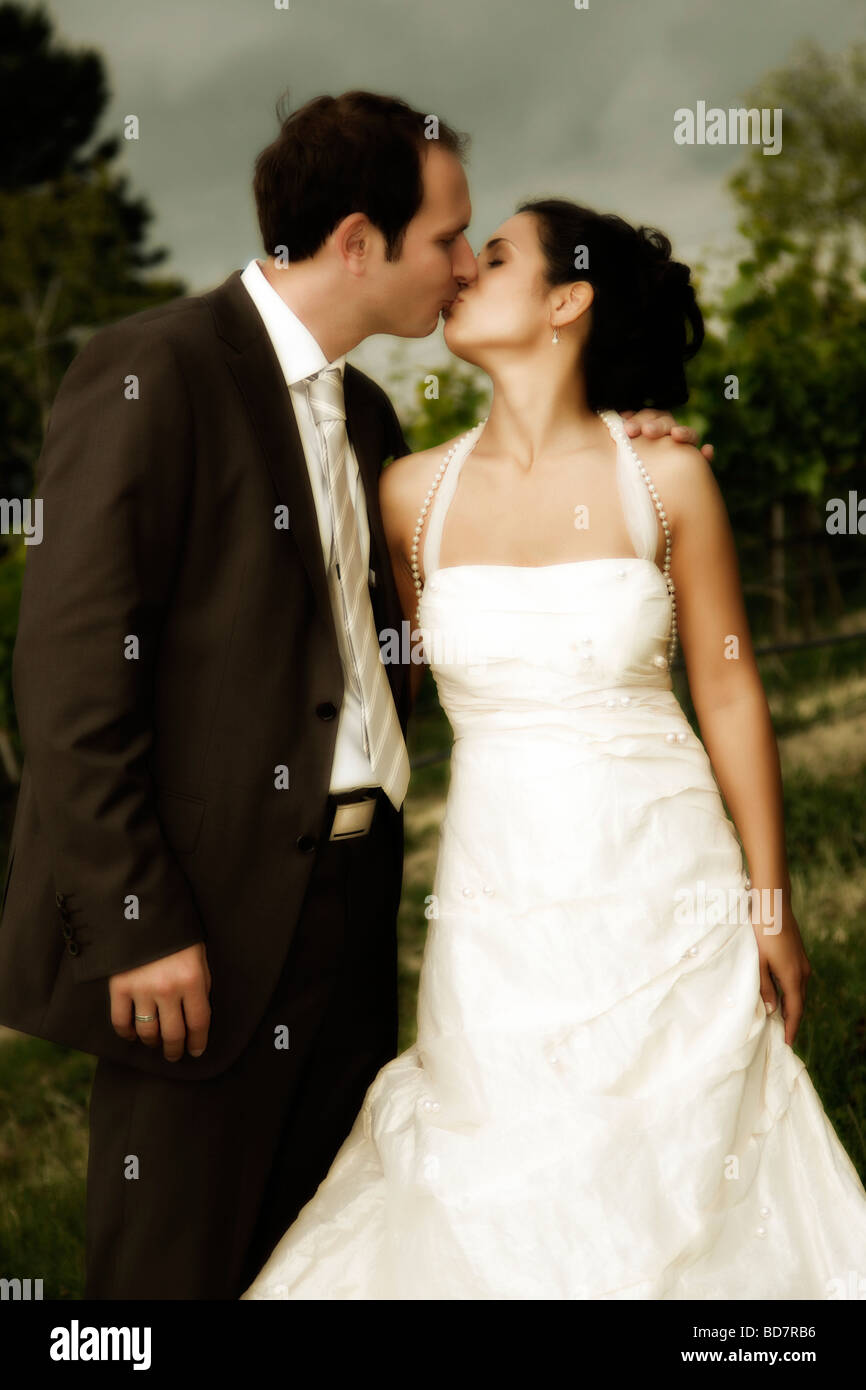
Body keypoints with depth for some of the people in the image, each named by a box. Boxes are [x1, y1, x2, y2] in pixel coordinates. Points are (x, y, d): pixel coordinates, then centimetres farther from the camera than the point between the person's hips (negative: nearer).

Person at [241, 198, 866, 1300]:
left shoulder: (664, 476, -5)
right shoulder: (415, 490, 0)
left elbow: (729, 694, 1)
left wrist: (773, 908, 3)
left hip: (667, 894, -1)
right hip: (497, 906, 1)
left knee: (671, 1185, 10)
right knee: (511, 1201, 8)